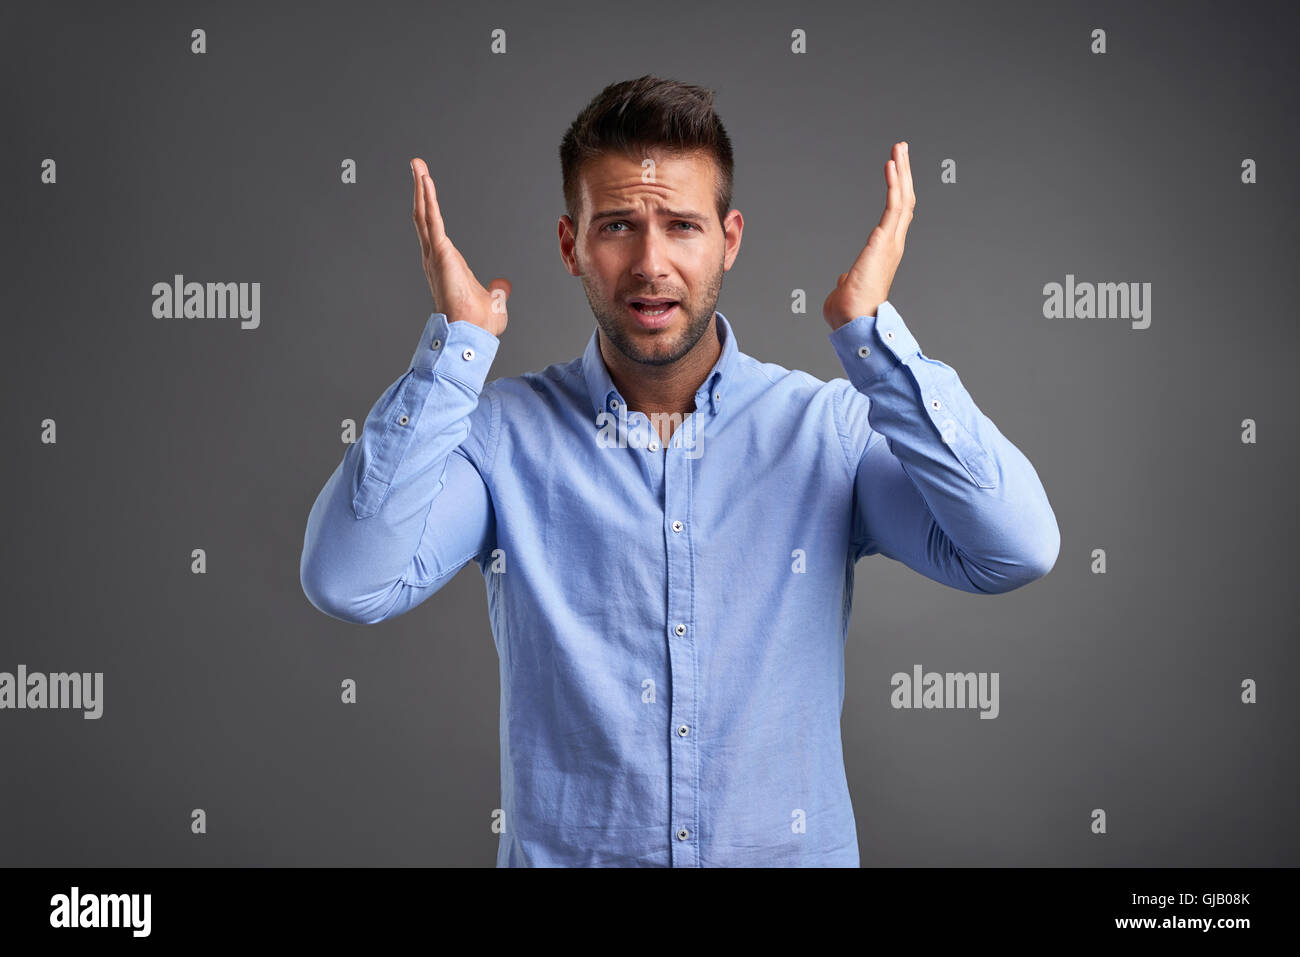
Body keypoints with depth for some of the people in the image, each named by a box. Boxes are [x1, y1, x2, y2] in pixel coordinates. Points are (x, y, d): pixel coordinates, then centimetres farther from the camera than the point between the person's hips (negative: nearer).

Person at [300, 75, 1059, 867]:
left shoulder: (830, 425, -5)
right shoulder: (501, 431, -4)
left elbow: (1017, 550, -18)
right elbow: (349, 582, -17)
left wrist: (869, 326, -17)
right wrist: (459, 339, -16)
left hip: (794, 850, 1)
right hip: (562, 852, -1)